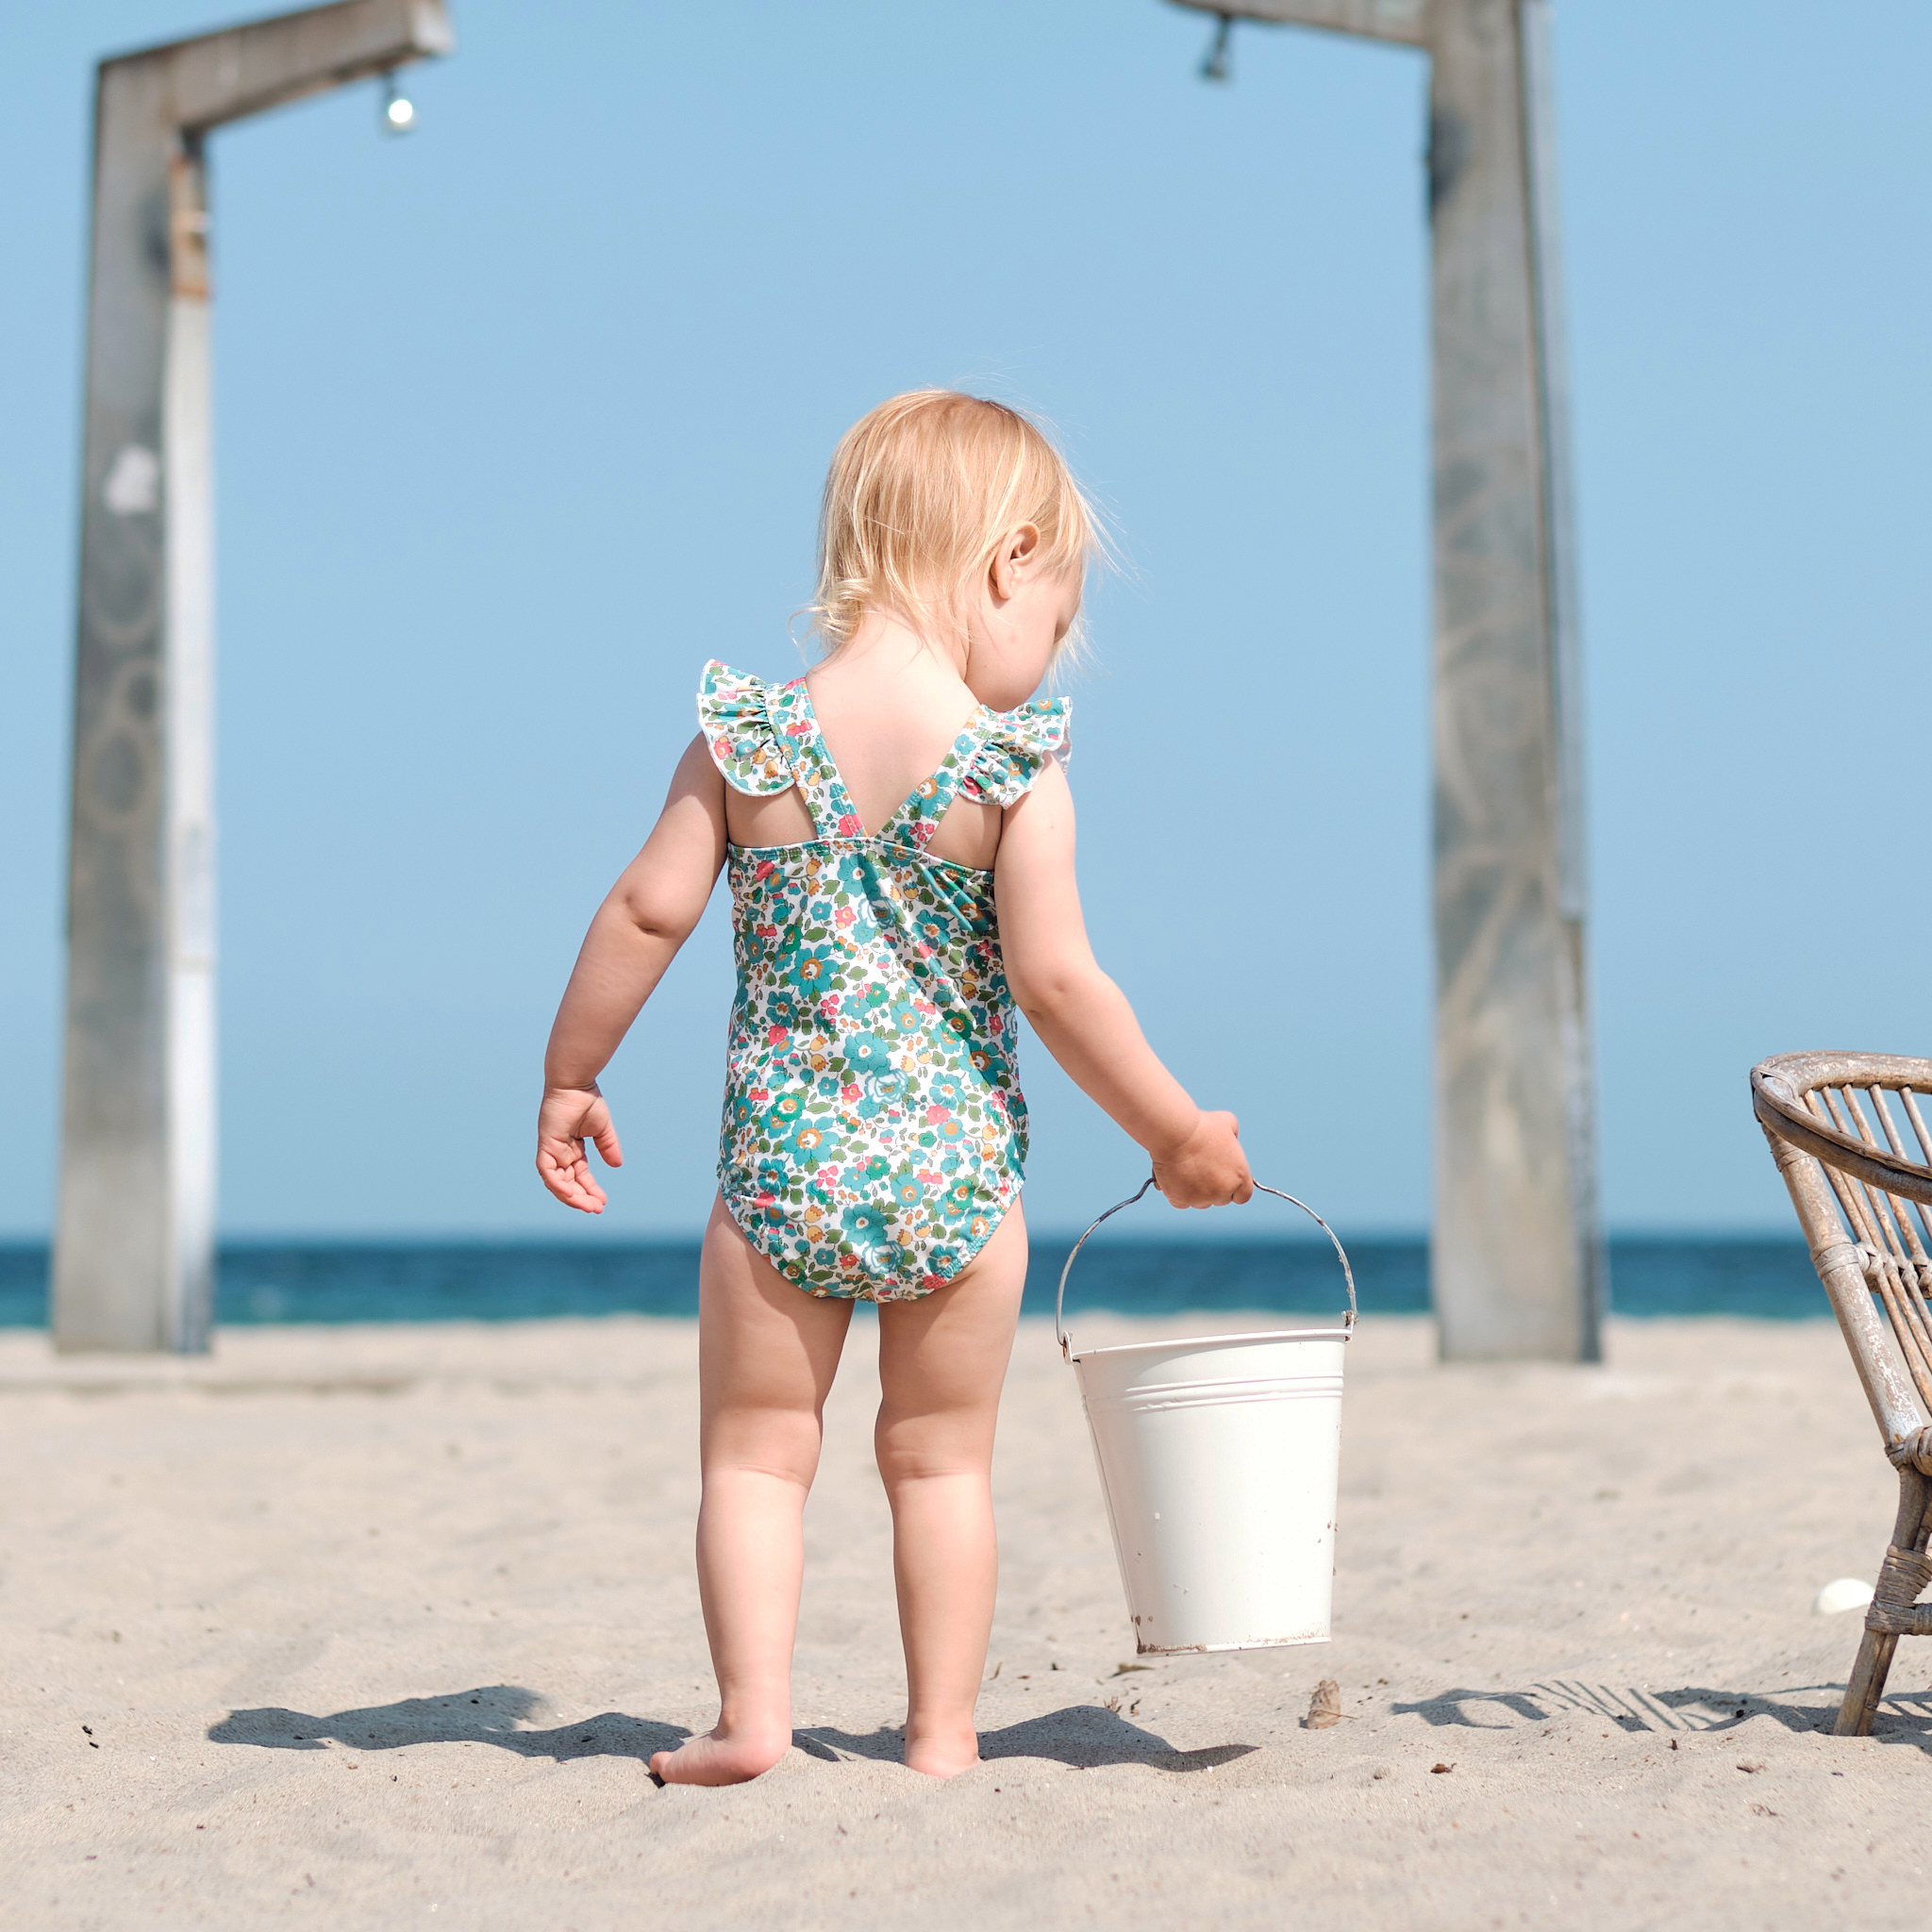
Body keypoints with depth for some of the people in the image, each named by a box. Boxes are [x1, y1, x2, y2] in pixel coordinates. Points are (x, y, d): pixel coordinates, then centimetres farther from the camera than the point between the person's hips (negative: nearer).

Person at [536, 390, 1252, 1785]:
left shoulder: (748, 735, -2)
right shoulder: (1016, 768, -9)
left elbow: (650, 909, -1)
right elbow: (1056, 982, -12)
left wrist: (570, 1075, 10)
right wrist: (1177, 1131, -1)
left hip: (782, 1167, 1)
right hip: (955, 1172, -1)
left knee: (756, 1454, 13)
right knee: (943, 1460, 14)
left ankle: (752, 1717, 5)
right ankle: (943, 1737, 16)